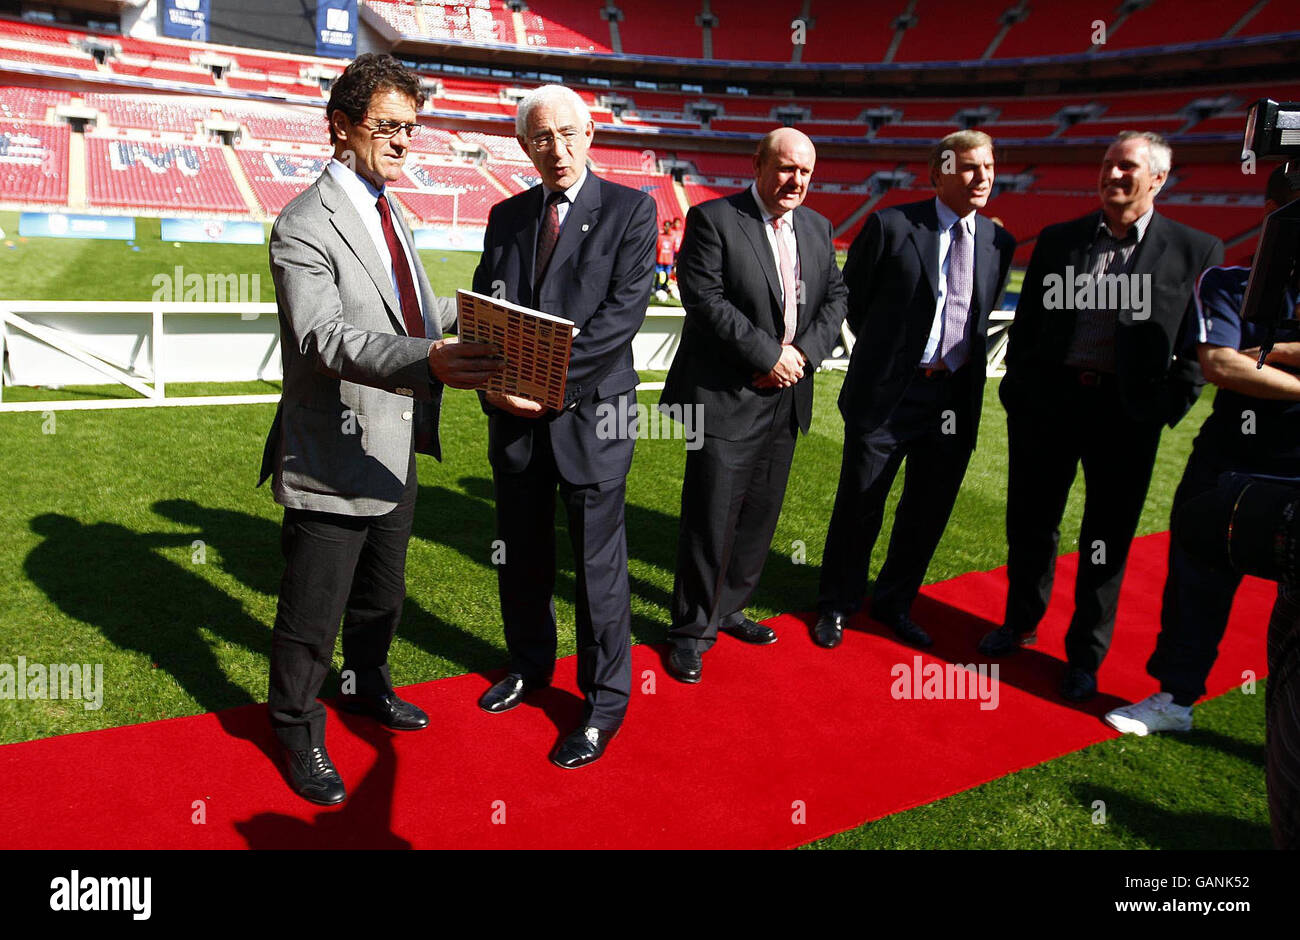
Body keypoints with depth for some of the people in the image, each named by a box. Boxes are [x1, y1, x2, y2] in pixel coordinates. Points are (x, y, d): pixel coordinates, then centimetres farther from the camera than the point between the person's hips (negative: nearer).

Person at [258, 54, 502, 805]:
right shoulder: (305, 225, -16)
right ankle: (299, 730, 29)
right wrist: (428, 362, -43)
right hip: (334, 460, -8)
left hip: (397, 451, 8)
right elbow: (326, 337, -30)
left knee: (383, 593, 25)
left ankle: (369, 686, 48)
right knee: (313, 616, 7)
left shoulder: (389, 214, 13)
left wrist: (451, 359, 13)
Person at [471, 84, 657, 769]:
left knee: (598, 566, 4)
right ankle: (529, 666, 39)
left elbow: (624, 312, -13)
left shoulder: (630, 210, -2)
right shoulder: (505, 216, 12)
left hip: (590, 413, -4)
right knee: (521, 558, 16)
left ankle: (604, 701, 21)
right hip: (514, 415, 5)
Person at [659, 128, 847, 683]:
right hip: (728, 397, -6)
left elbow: (835, 297, 11)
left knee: (760, 514, 14)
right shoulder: (713, 219, -7)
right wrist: (769, 355, -17)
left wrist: (804, 352, -7)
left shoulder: (816, 228, 13)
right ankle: (691, 631, 14)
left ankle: (728, 609, 31)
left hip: (787, 398, 7)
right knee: (711, 518, -1)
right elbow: (705, 300, -16)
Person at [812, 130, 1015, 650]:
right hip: (887, 393, -4)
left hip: (956, 399, 5)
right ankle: (836, 607, 26)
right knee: (859, 508, 7)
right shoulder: (891, 225, -8)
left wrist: (954, 359, 11)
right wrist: (882, 352, 7)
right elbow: (852, 296, 2)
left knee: (927, 513, 14)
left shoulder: (999, 242, 6)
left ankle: (894, 604, 34)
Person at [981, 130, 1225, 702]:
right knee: (1029, 524, 13)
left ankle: (1085, 656, 25)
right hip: (1048, 401, 2)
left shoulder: (1196, 252, 0)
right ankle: (1021, 623, 36)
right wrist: (1018, 387, 2)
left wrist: (1168, 408, -7)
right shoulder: (1058, 240, 6)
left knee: (1107, 541, 8)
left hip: (1126, 414, -2)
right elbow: (1026, 323, 9)